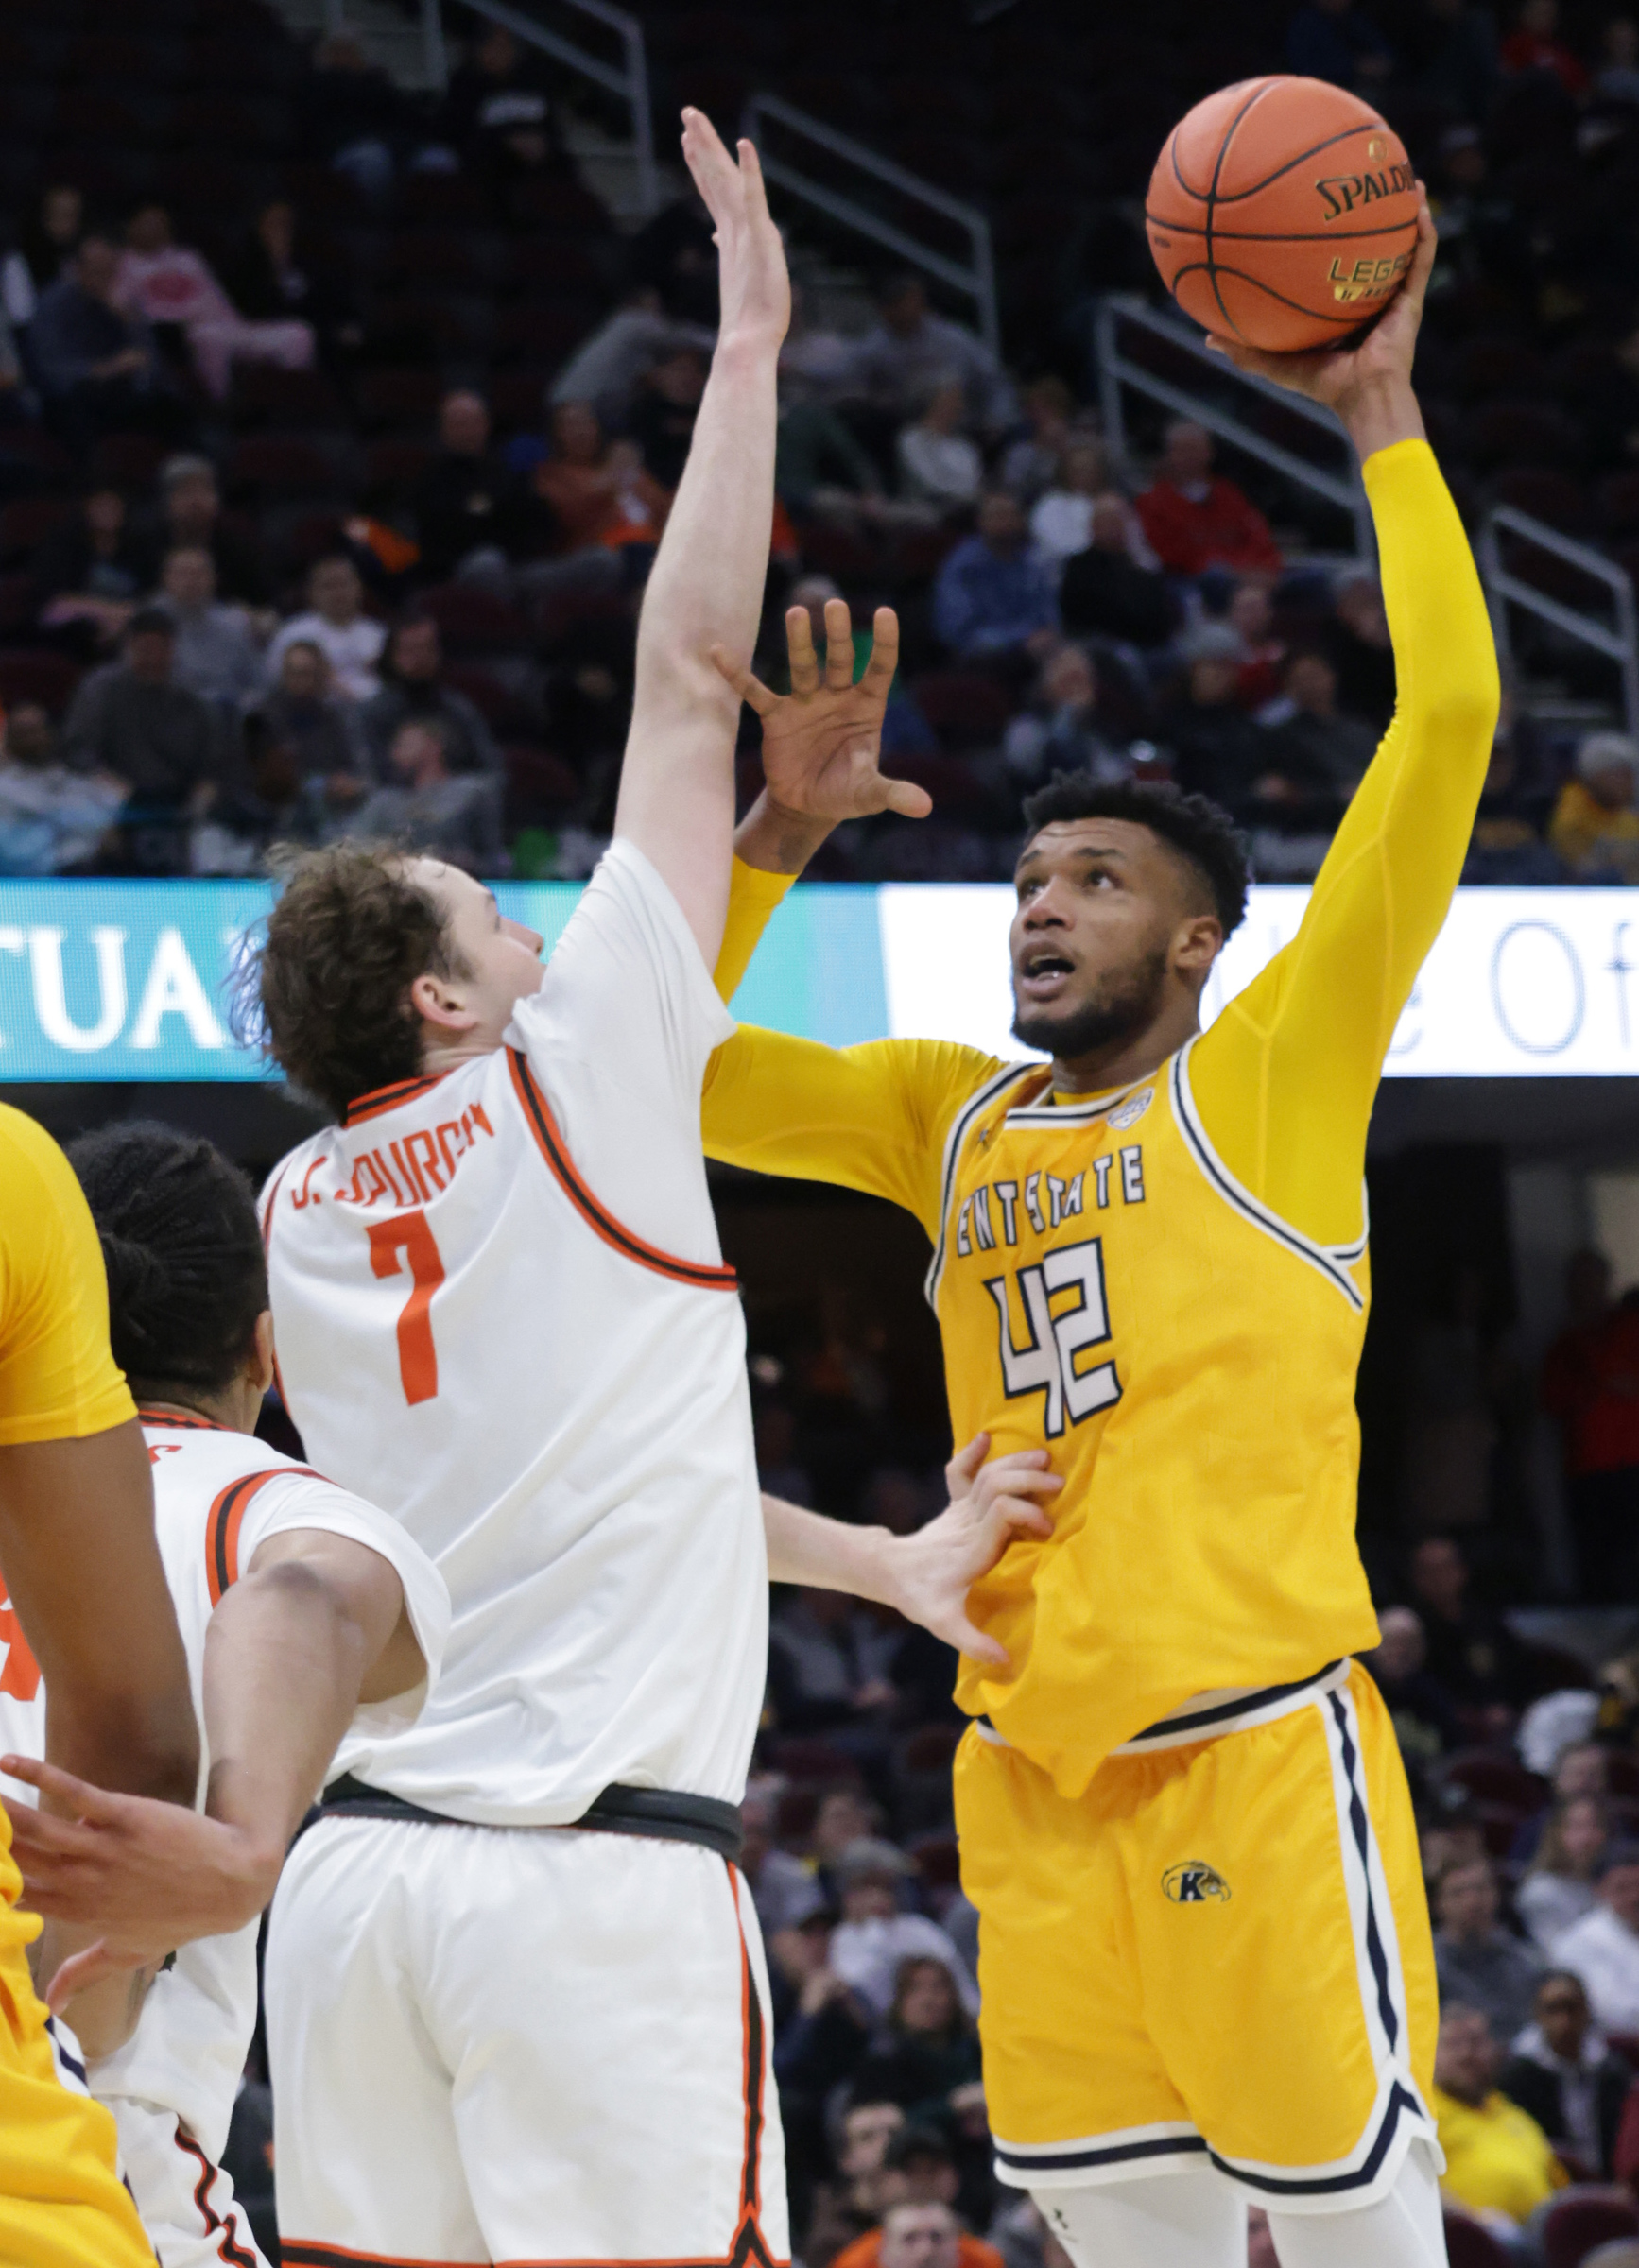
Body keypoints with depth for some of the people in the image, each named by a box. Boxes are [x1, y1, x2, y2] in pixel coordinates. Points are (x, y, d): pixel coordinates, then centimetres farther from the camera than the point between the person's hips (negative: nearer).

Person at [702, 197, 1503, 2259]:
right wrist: (783, 834, 8)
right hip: (1031, 1762, 6)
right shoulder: (954, 1117, 17)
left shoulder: (1268, 1078, 1)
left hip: (1252, 1736, -6)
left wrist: (1382, 422, -3)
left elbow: (1447, 723, -6)